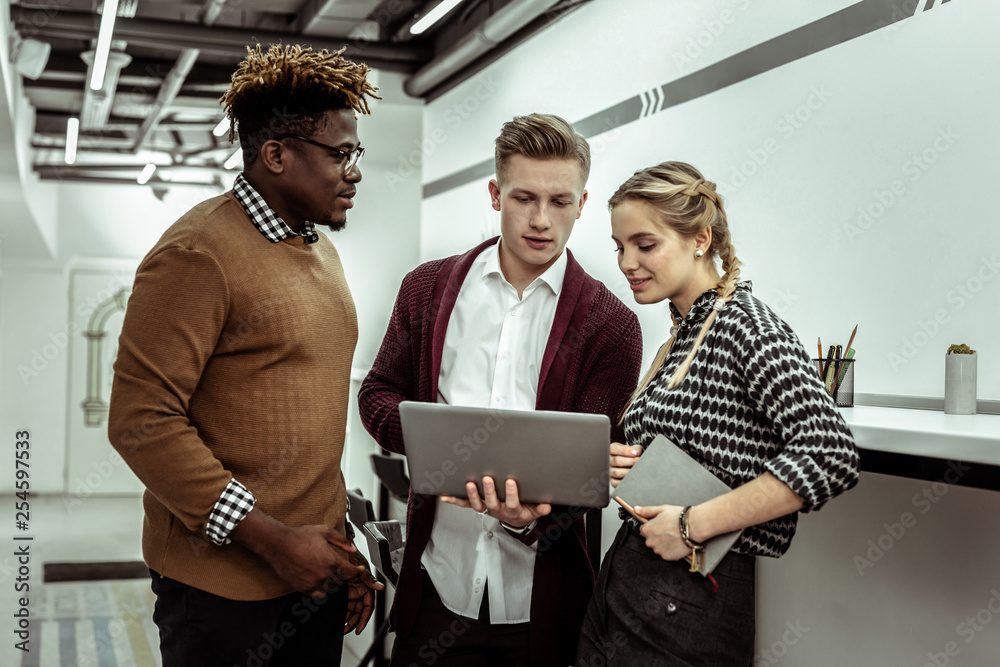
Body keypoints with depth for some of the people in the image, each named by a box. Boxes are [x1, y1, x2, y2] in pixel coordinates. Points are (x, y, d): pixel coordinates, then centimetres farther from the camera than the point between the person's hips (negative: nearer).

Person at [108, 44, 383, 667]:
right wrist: (272, 540, -19)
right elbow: (141, 421, -19)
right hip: (224, 585, -7)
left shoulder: (322, 250, 12)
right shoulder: (198, 252, -14)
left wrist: (342, 544, 15)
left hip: (314, 563, 8)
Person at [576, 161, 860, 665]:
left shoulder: (747, 324, -14)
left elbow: (829, 457, -26)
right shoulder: (683, 332, 12)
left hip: (687, 609, -8)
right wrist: (620, 467, 1)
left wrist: (693, 525, -22)